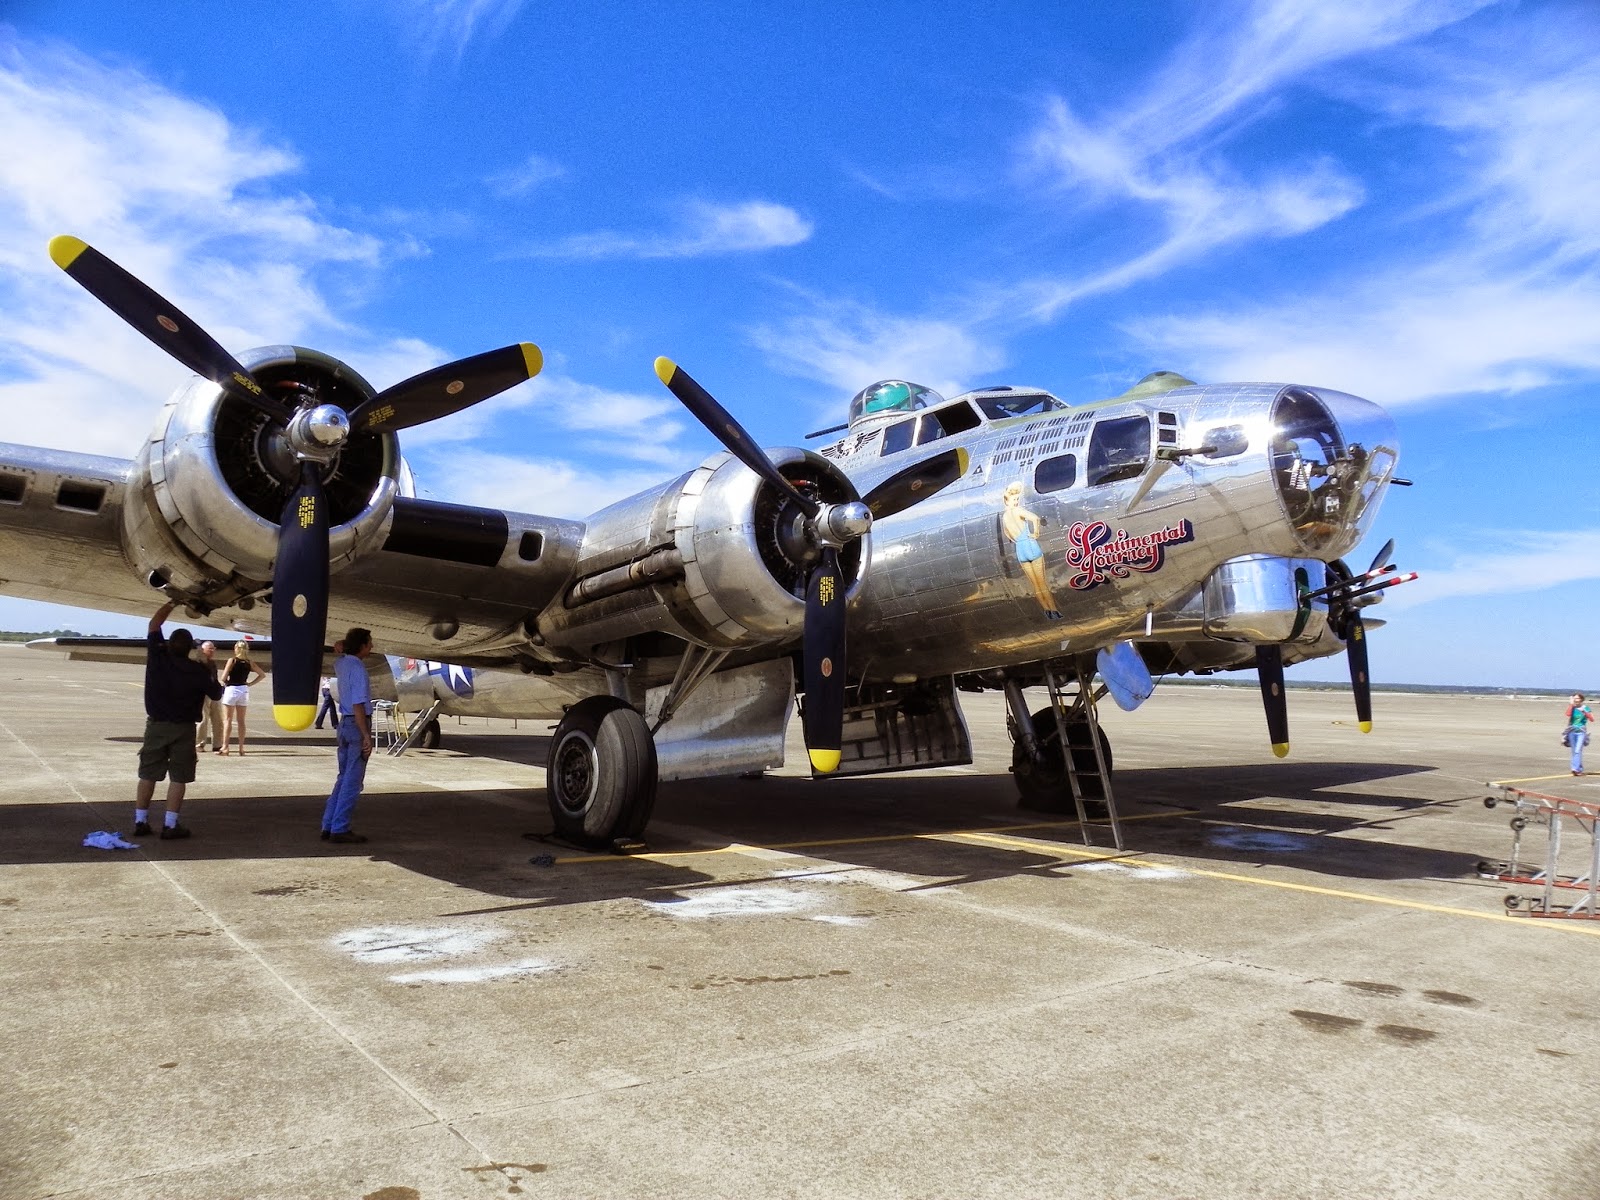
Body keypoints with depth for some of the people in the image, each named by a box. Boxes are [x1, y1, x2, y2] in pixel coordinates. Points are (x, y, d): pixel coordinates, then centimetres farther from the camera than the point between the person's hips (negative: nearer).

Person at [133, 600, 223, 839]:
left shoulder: (157, 657, -4)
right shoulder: (199, 671, -11)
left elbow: (154, 625, 10)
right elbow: (217, 695, 2)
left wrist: (172, 603, 17)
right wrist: (212, 674, 17)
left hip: (156, 725, 3)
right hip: (183, 729, -3)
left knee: (147, 774, 11)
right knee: (178, 777, 1)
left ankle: (140, 821, 14)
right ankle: (170, 825, -1)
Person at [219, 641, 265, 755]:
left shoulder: (232, 660, -8)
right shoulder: (249, 663, 5)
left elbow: (223, 678, -13)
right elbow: (262, 675, 10)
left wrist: (226, 683, 8)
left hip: (231, 689, -4)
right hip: (244, 690, 4)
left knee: (227, 720, 0)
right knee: (241, 720, 9)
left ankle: (225, 747, -5)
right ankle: (241, 748, 8)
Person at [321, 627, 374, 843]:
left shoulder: (341, 662, 9)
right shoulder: (357, 668, -17)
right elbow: (358, 705, -22)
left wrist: (340, 651, 23)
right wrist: (366, 736, -22)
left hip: (344, 723, 9)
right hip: (357, 724, -9)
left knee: (344, 777, 15)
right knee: (353, 780, -4)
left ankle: (328, 826, 16)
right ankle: (340, 829, -2)